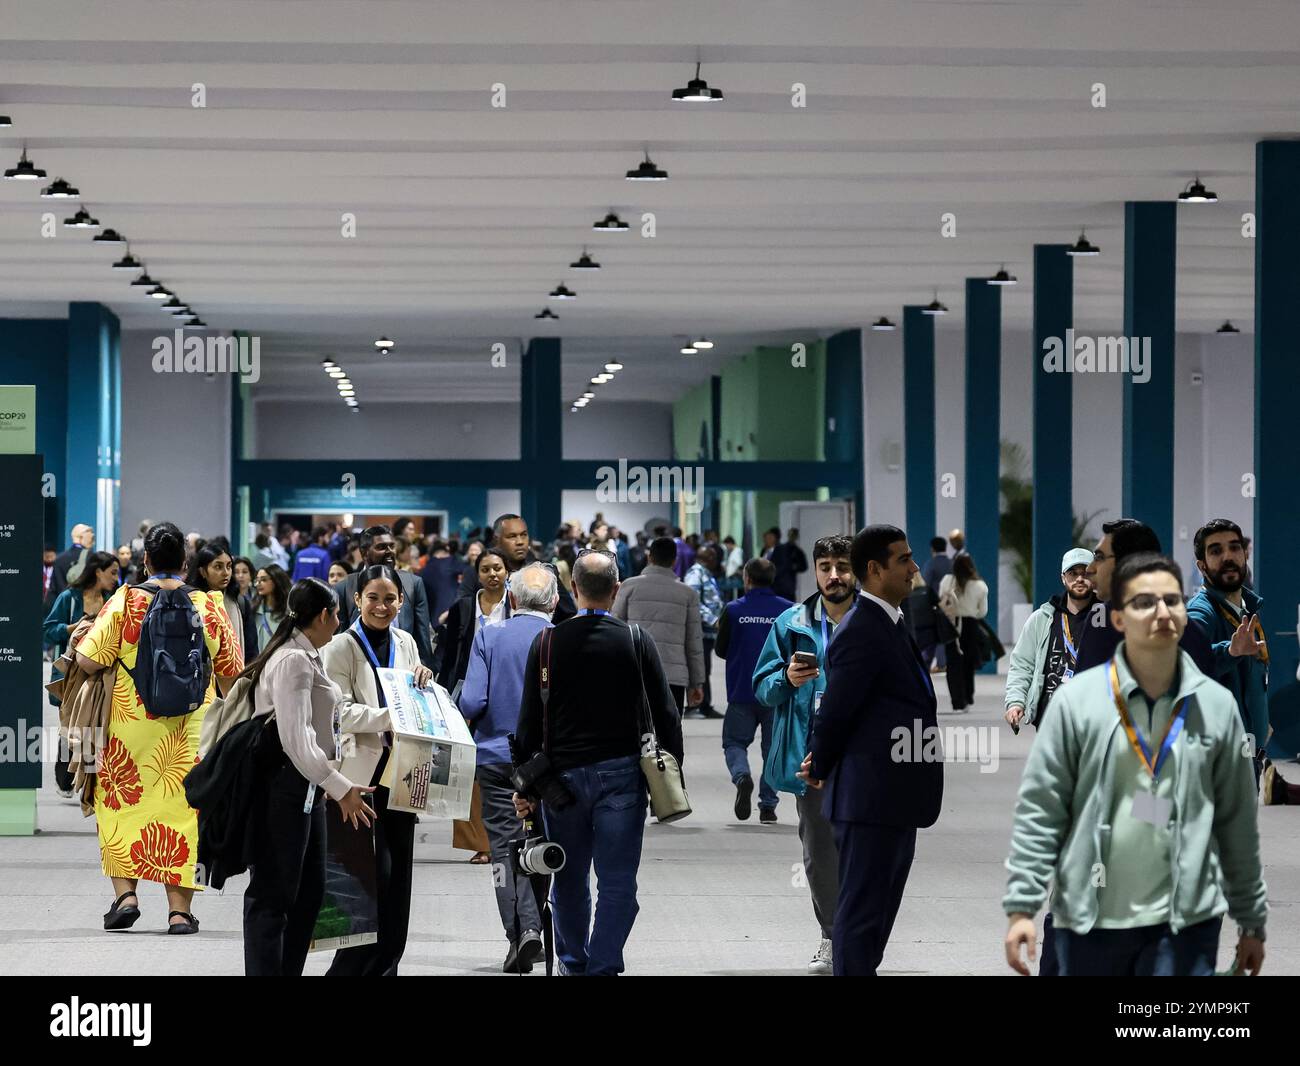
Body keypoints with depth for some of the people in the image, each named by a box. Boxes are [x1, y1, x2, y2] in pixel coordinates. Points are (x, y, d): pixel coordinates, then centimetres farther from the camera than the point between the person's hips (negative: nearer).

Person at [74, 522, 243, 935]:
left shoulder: (125, 601, -6)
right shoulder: (210, 607, 0)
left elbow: (88, 661, -11)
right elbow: (231, 674, 6)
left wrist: (79, 643, 12)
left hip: (131, 722, -1)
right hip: (193, 728, 1)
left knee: (122, 802, 12)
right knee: (183, 807, 6)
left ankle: (125, 892, 1)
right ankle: (180, 908, 4)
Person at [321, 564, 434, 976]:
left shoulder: (405, 643, 12)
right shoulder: (341, 648, -6)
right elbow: (341, 712, -14)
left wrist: (423, 681, 2)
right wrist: (392, 717, -23)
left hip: (399, 772, 6)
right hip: (361, 773, -6)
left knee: (398, 877, 7)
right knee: (376, 872, -10)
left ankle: (386, 964, 15)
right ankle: (349, 967, -1)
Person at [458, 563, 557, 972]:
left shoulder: (488, 637, -6)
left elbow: (472, 702, -10)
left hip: (496, 757, 0)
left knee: (504, 847, 5)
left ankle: (516, 936, -1)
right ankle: (531, 925, 0)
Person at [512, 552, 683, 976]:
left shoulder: (547, 642, -1)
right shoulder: (636, 641, -3)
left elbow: (530, 720, 0)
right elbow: (665, 713, -1)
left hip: (563, 774, 1)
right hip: (621, 775, -1)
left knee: (569, 881, 15)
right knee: (617, 884, 2)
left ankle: (573, 964, 26)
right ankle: (602, 967, -3)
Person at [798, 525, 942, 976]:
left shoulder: (890, 624, 15)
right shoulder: (862, 632, -18)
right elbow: (834, 712, -14)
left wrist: (821, 765, 13)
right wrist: (820, 769, 1)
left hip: (894, 801, 10)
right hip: (871, 798, -10)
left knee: (879, 910, 16)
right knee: (861, 913, -5)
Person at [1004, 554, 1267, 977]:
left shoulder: (1217, 706, 3)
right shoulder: (1076, 699, -3)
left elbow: (1237, 823, 8)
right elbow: (1039, 811, -2)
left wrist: (1252, 921, 10)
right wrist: (1021, 907, -8)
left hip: (1186, 920, 0)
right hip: (1089, 920, 0)